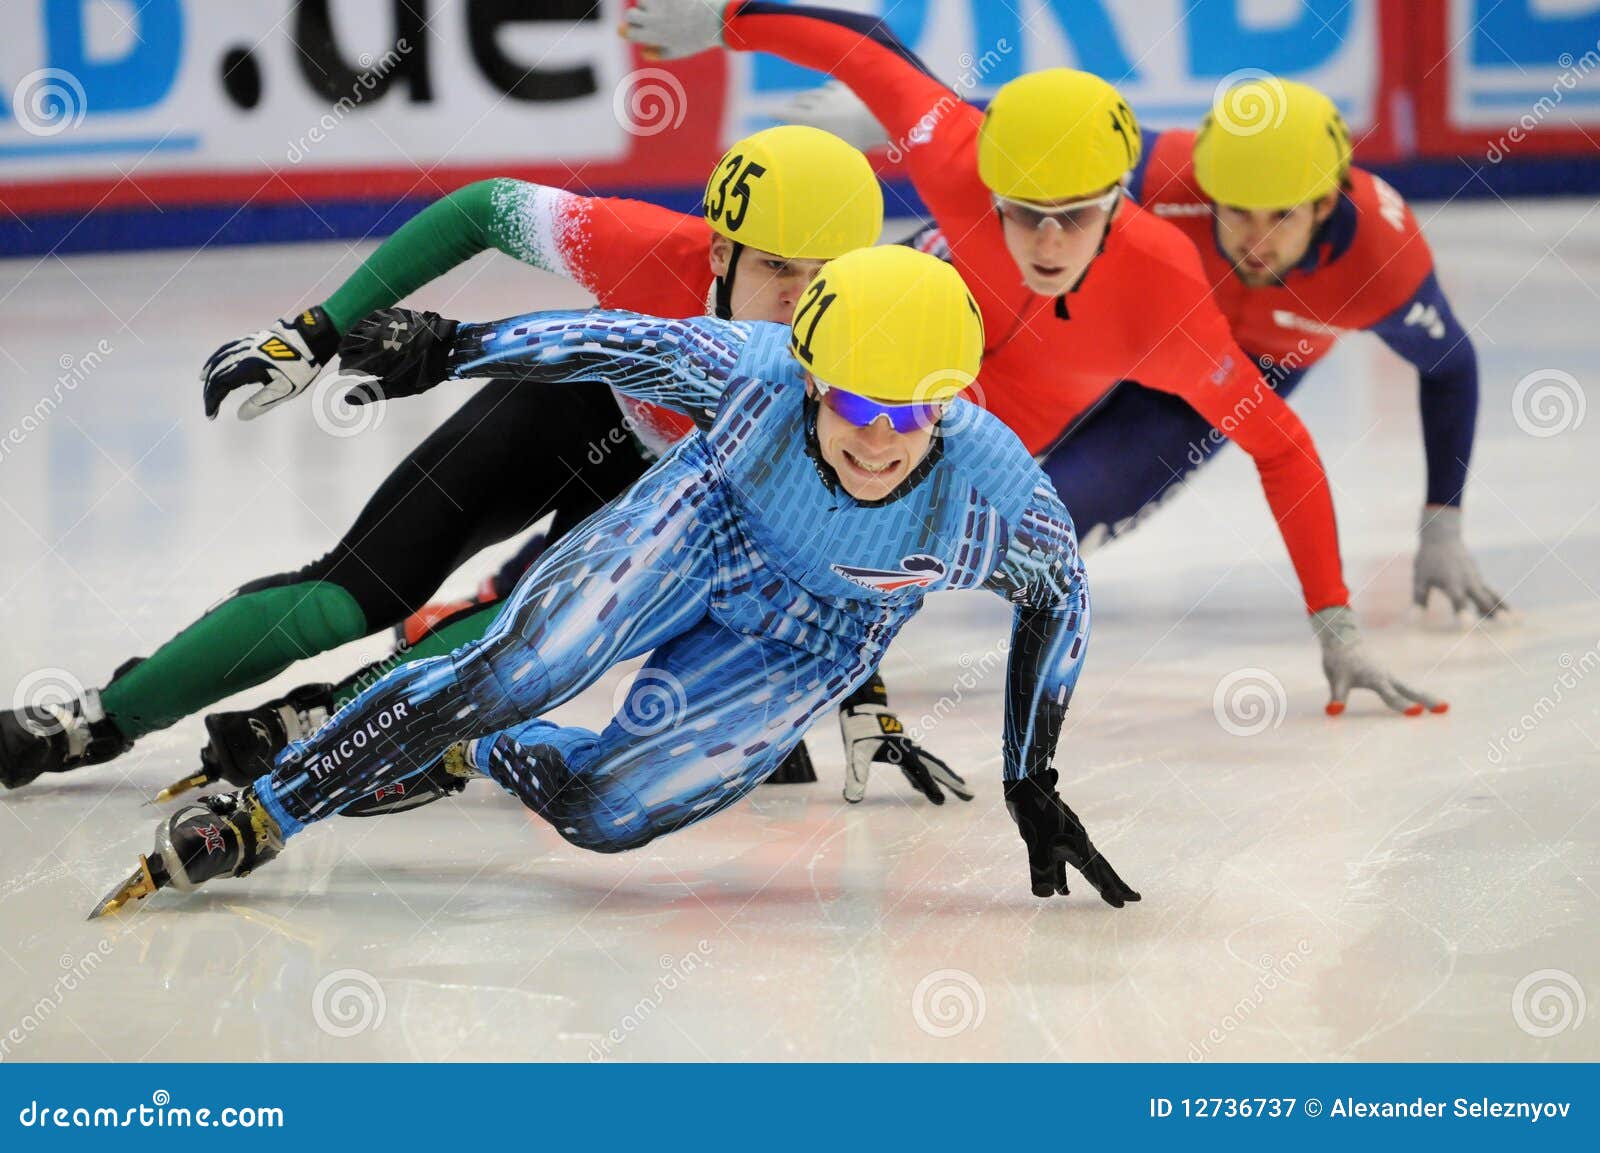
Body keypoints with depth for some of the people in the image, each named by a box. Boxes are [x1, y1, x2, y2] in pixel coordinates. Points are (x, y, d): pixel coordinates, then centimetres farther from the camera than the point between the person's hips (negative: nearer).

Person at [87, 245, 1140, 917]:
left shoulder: (999, 497, -32)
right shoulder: (753, 372, -33)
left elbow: (1058, 596, -10)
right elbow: (614, 343, -14)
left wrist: (1034, 785, -4)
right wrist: (444, 349, -12)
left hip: (811, 649, 1)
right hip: (703, 533, 0)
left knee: (605, 813, -13)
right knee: (513, 675, -23)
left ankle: (469, 751, 20)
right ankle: (257, 821, -8)